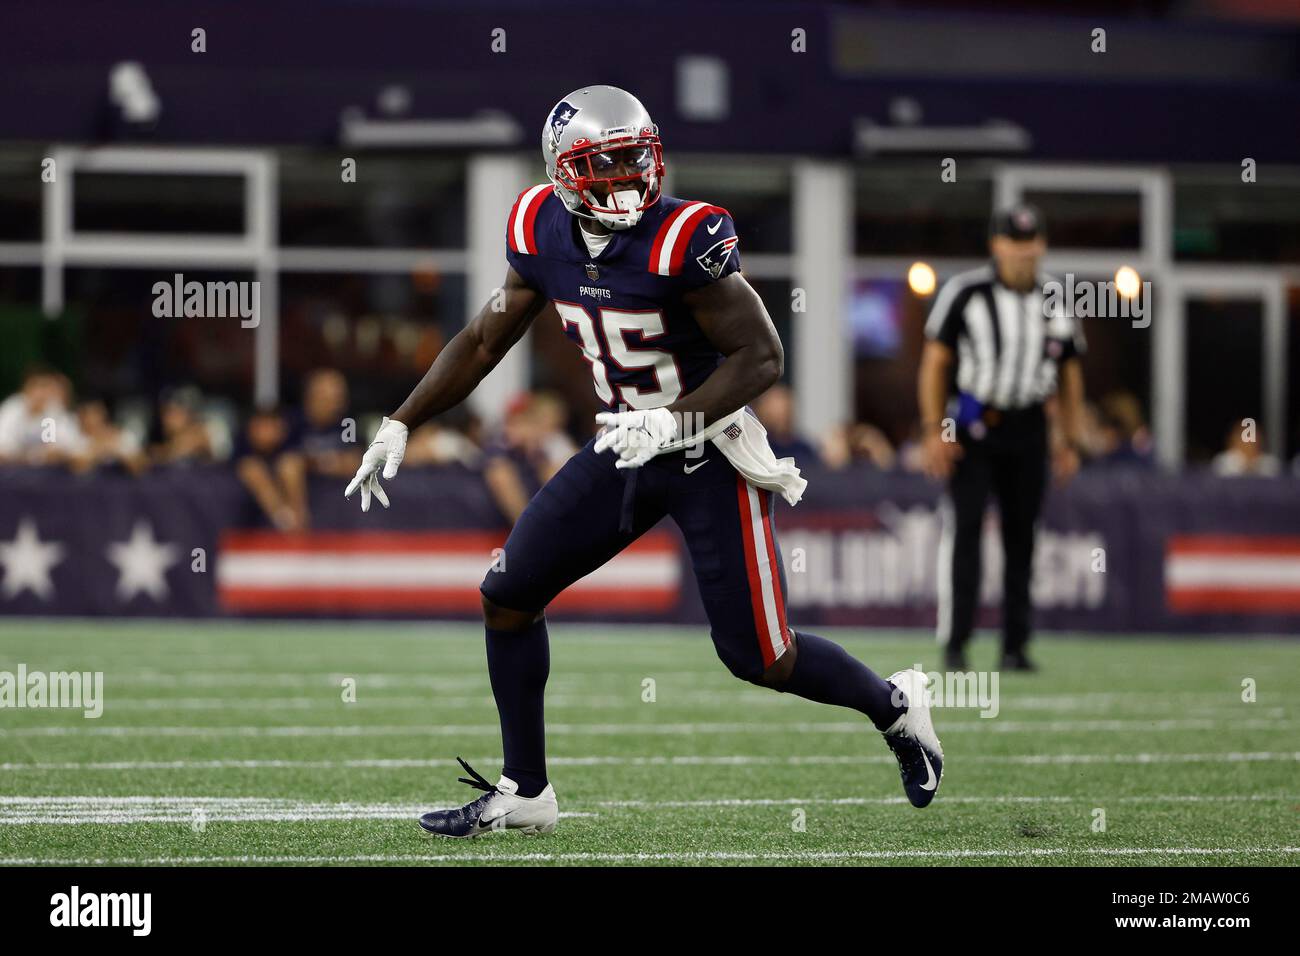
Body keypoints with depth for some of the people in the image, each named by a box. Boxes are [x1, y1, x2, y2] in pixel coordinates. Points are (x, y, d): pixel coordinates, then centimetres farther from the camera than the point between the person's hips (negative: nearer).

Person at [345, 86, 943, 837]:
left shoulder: (684, 239, -24)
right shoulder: (543, 232, -5)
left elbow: (762, 357, -21)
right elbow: (486, 340, 9)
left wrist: (674, 422, -33)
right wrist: (401, 426, 5)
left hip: (712, 454, -6)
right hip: (628, 447, 6)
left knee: (759, 658, -3)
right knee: (508, 597, 1)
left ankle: (896, 707, 25)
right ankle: (523, 792, 13)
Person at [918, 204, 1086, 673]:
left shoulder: (1058, 304, 7)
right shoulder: (964, 294, -6)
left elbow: (1070, 375, 15)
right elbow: (935, 362, -3)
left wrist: (1070, 442, 11)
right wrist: (934, 432, -8)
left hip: (1027, 429, 4)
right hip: (972, 427, -4)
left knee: (1021, 537, 5)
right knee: (964, 528, -11)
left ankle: (1015, 647, 10)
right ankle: (955, 646, -10)